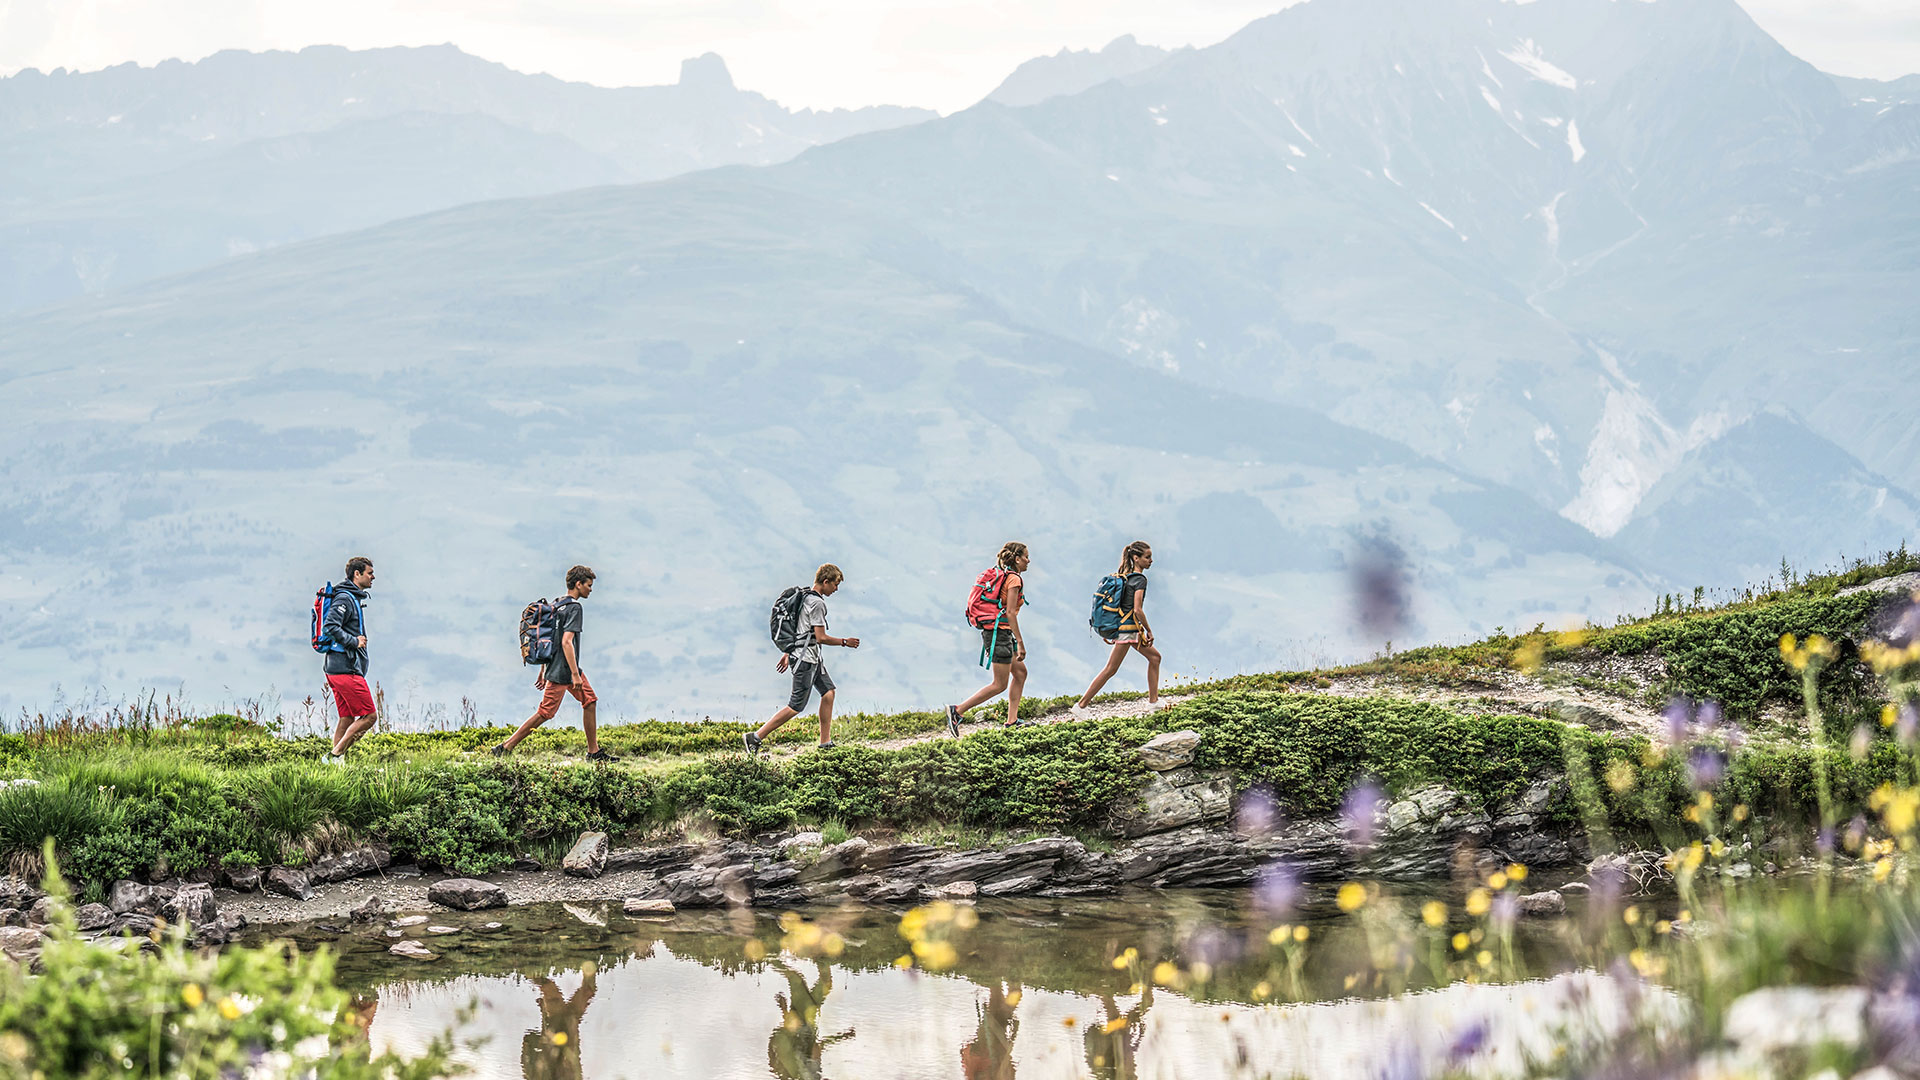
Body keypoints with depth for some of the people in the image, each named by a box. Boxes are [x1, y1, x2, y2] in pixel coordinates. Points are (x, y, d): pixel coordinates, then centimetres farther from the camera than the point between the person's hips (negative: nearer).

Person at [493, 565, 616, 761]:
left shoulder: (557, 605, 12)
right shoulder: (574, 608, -16)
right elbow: (566, 642, -24)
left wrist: (543, 671, 22)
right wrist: (575, 674, -25)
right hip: (561, 673, -10)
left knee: (590, 701, 12)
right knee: (545, 713, -7)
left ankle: (594, 752, 15)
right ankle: (504, 749, -4)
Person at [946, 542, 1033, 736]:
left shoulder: (1001, 575, 15)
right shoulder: (1014, 579, -13)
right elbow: (1010, 613, -19)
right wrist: (1020, 643, -19)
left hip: (991, 630, 10)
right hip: (1000, 632, -10)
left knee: (1020, 672, 15)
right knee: (1000, 684, -5)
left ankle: (1012, 720, 15)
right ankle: (957, 711, -9)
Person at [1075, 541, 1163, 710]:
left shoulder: (1124, 576, 12)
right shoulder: (1139, 579, -14)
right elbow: (1137, 609, -20)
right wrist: (1149, 631, -11)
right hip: (1128, 628, -10)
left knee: (1154, 657, 16)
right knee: (1111, 669, -6)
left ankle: (1153, 700, 18)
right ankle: (1081, 705, -7)